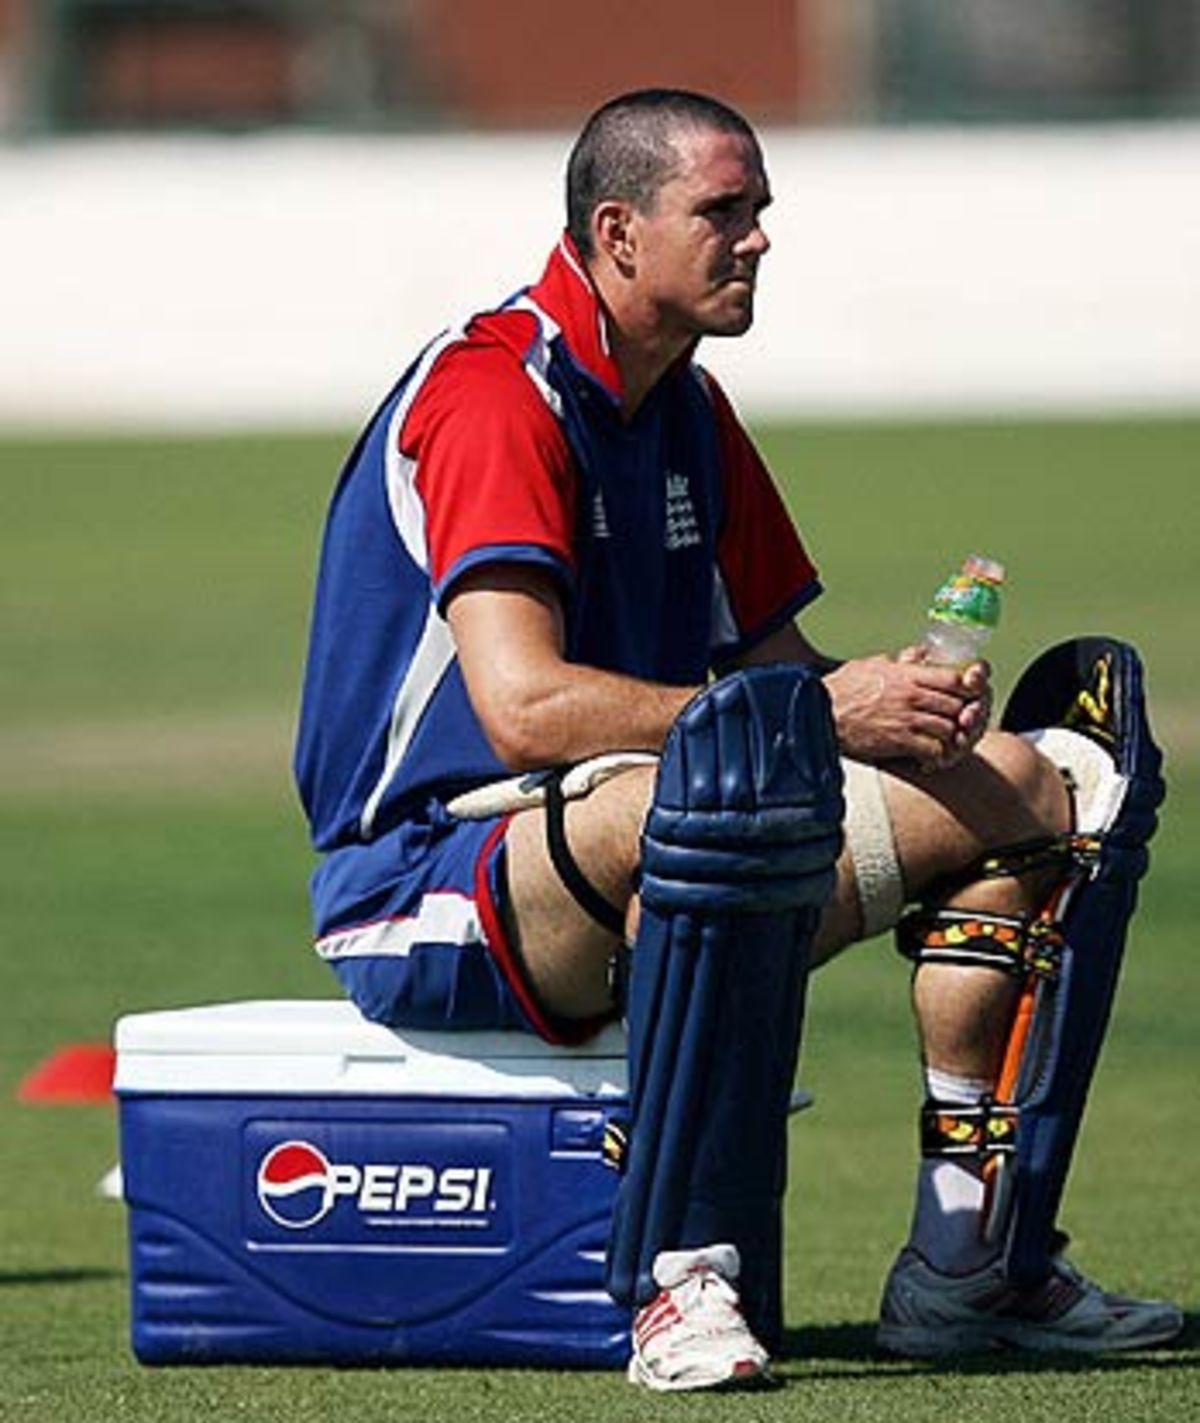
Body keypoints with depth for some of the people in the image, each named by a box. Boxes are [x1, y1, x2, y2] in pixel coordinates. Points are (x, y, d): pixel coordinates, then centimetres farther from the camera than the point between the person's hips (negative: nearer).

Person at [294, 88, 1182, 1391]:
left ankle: (963, 1262, 3)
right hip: (428, 885, -9)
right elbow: (524, 705, -29)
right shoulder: (497, 395, -17)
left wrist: (898, 705, -7)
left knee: (1021, 790, 3)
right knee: (728, 771, -39)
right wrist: (820, 711, -26)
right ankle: (682, 1284, -41)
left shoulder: (687, 411, 13)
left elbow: (776, 663, 17)